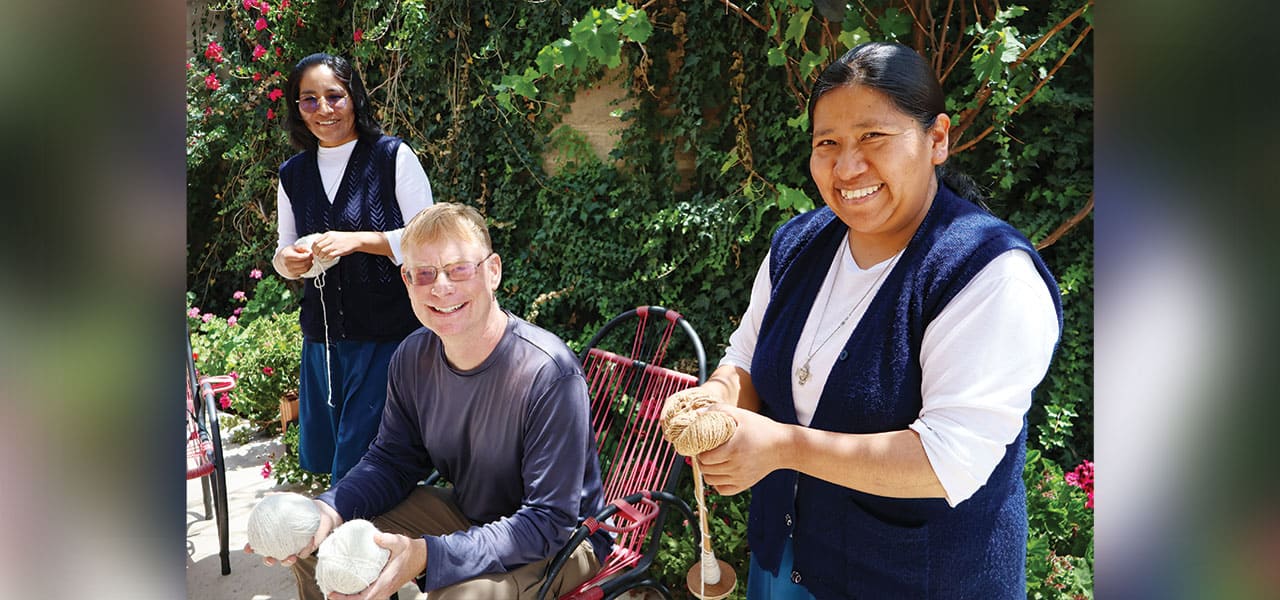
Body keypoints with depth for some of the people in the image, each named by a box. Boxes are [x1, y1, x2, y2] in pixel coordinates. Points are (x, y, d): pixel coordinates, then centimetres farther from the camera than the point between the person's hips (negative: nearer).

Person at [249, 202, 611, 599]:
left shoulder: (550, 373, -30)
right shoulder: (413, 357, -9)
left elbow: (548, 523, -29)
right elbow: (393, 460, 4)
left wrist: (426, 556, -38)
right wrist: (330, 510, -17)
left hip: (562, 541, -6)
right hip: (467, 514, 6)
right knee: (314, 544, -1)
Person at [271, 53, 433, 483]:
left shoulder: (394, 157, -6)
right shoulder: (293, 174, 10)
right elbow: (285, 249, 19)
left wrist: (358, 240, -19)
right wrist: (286, 261, -5)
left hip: (390, 331, -5)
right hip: (323, 335, 6)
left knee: (358, 466, -4)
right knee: (319, 455, 13)